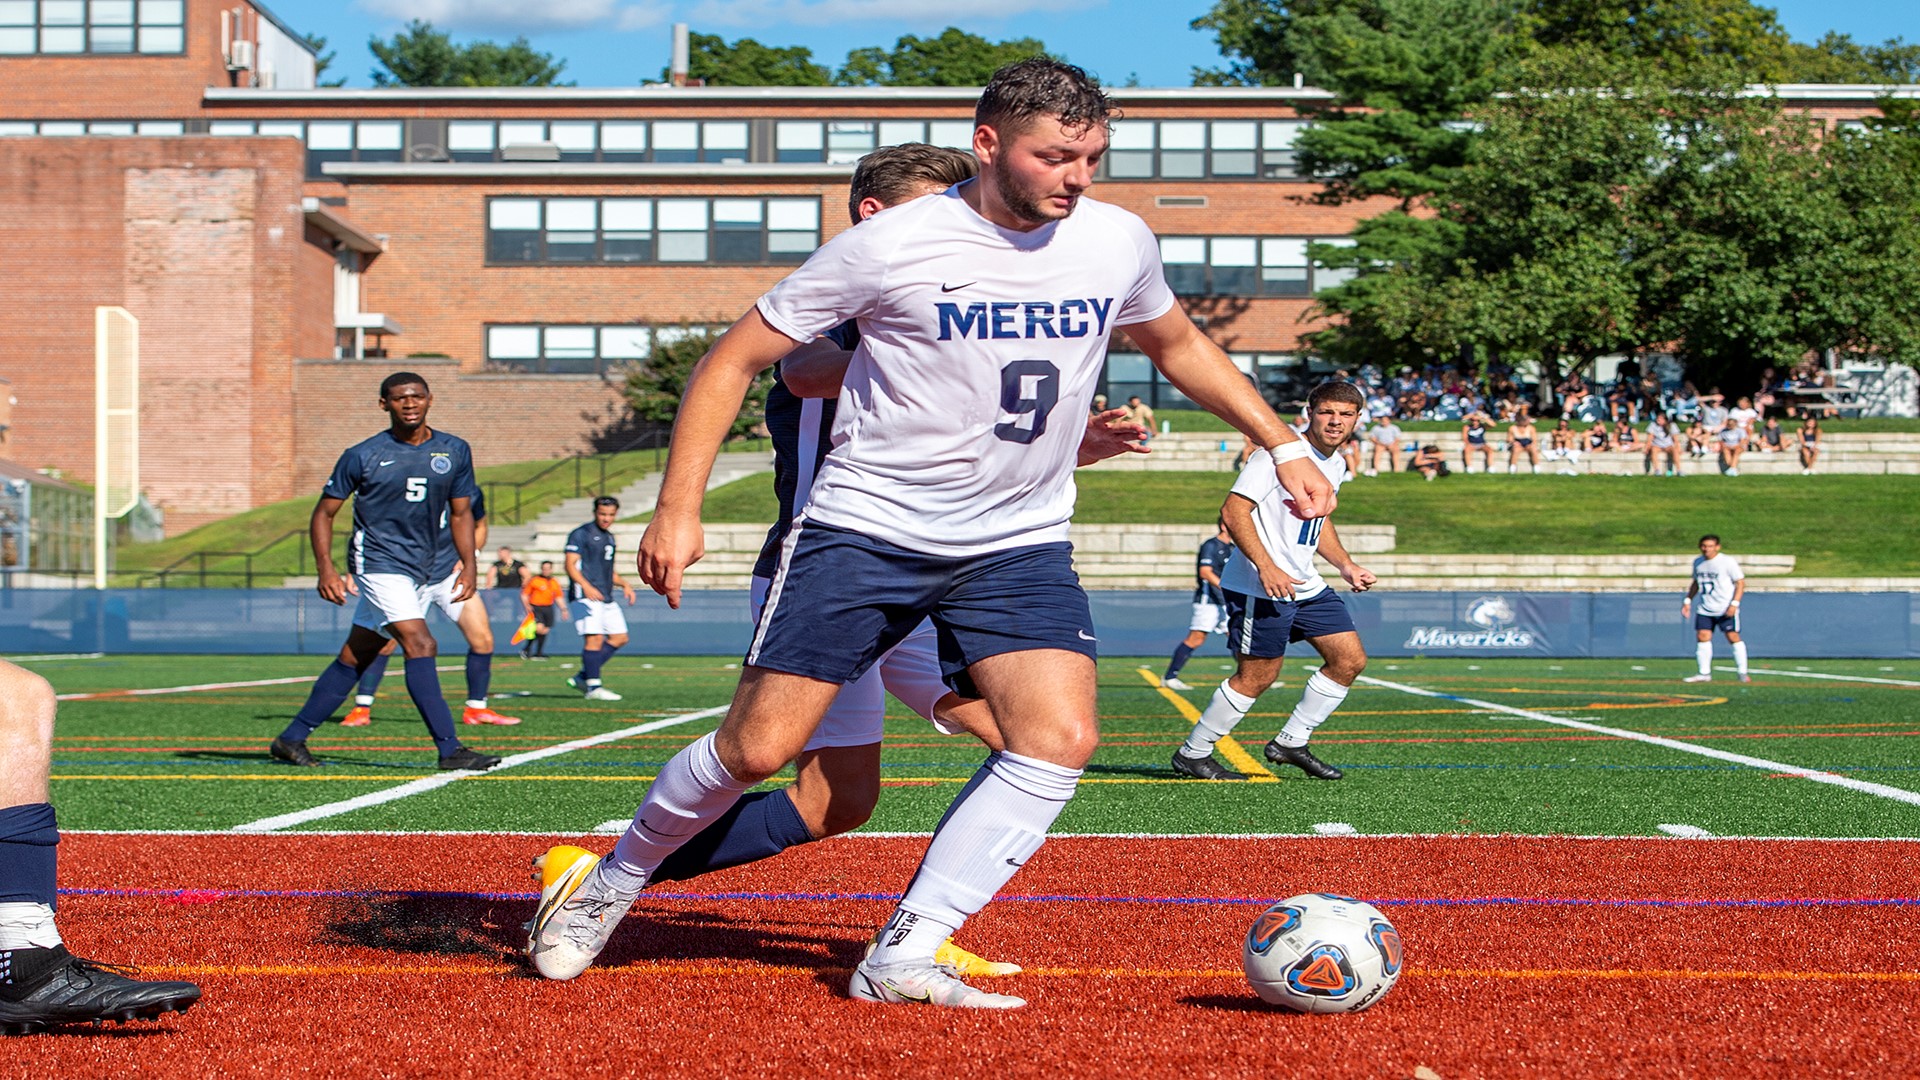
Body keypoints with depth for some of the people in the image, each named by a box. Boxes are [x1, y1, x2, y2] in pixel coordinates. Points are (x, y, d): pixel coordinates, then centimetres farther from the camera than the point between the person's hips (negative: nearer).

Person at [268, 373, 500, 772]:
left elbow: (461, 514, 13)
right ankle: (450, 750, -22)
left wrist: (468, 564, -1)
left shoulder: (455, 451, 5)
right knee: (420, 645, -21)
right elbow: (324, 513, 0)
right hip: (380, 565, -5)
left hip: (432, 569, 5)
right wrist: (327, 570, -11)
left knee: (353, 659, 9)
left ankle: (292, 739, 19)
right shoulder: (363, 456, -6)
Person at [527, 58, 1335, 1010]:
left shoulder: (1118, 243, -2)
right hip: (865, 528, -3)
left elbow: (1177, 344, 21)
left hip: (1019, 545, 4)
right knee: (757, 748, -6)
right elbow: (734, 359, -7)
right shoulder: (891, 246, -15)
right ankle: (612, 883, 22)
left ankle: (901, 960, -12)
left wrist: (1282, 446, 17)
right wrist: (679, 506, -14)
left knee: (1061, 739, -19)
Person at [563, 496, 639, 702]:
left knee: (619, 637, 5)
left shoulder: (609, 538, 22)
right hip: (585, 597, -9)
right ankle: (593, 687, -13)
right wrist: (586, 586, -27)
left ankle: (582, 677, 10)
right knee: (594, 638, -16)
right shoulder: (581, 534, -3)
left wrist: (624, 584, 12)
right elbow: (571, 565, -12)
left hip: (606, 598, 9)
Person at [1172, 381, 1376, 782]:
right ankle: (1192, 754, 9)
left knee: (1350, 660, 5)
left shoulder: (1336, 465, 13)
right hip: (1260, 588, -9)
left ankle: (1290, 743, 17)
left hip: (1307, 584, 9)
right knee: (1257, 675, -7)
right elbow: (1233, 511, -21)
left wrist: (1346, 565, 16)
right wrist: (1267, 567, -30)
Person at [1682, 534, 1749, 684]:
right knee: (1702, 637, -4)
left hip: (1726, 609, -5)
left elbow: (1740, 583, -9)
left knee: (1733, 637, -8)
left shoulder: (1727, 561, -9)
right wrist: (1688, 600, 15)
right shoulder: (1698, 562, 9)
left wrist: (1734, 604, -18)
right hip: (1705, 609, 5)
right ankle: (1705, 674, 2)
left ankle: (1743, 673, 0)